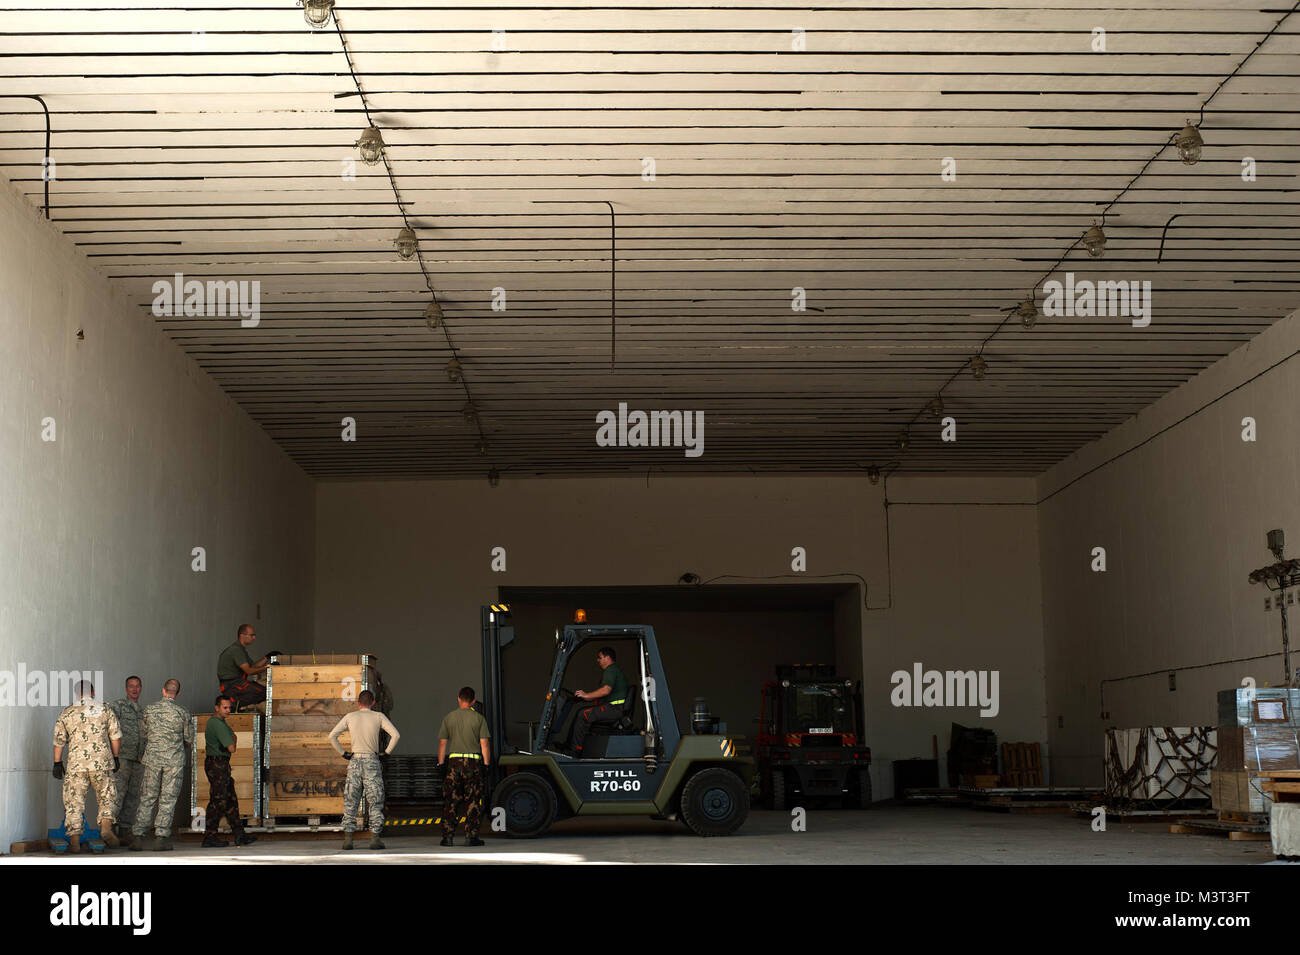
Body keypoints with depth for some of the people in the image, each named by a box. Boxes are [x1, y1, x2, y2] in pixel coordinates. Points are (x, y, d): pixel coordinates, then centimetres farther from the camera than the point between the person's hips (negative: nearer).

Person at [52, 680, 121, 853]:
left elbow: (59, 741, 7)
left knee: (74, 801, 5)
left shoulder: (66, 713, 8)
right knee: (106, 797, 14)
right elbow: (116, 736, 7)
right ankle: (106, 826, -6)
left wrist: (57, 763, 14)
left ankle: (74, 841, 1)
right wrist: (115, 758, 16)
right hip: (102, 762, 0)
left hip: (76, 764, 0)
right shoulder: (104, 709, 7)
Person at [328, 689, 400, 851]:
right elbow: (396, 734, -8)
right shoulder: (378, 717, 1)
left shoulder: (350, 717, 5)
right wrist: (387, 752, 1)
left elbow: (332, 736, 0)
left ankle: (348, 839, 1)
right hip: (372, 761, -1)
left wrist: (343, 753, 6)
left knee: (350, 802, 6)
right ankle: (375, 838, -3)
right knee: (375, 802, 3)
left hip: (354, 761, 1)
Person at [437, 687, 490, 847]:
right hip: (473, 762, -1)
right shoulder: (479, 718, 2)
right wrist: (486, 765, 3)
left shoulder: (448, 718, 6)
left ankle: (447, 836, 4)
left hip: (454, 762, 1)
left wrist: (441, 764, 10)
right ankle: (471, 836, 1)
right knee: (472, 801, 4)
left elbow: (442, 744, 5)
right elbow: (484, 745, -2)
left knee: (450, 802, 6)